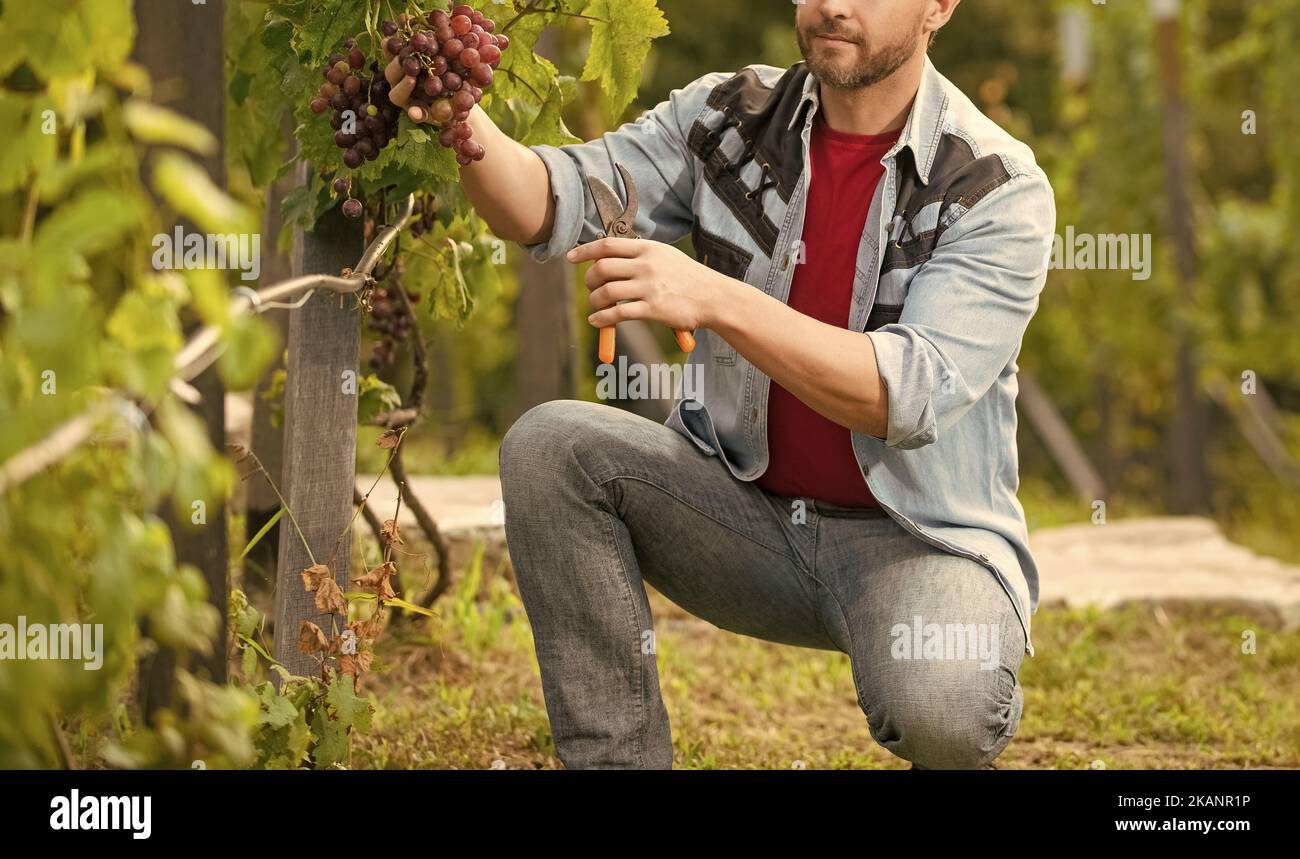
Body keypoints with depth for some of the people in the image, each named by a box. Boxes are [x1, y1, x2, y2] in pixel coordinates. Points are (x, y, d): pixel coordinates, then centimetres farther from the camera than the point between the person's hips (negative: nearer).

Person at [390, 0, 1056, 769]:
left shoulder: (1001, 188, -13)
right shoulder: (729, 120, 0)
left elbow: (913, 394, -25)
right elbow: (555, 204, -11)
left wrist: (712, 298, -35)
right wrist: (462, 120, -34)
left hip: (921, 536, -4)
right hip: (752, 515, 4)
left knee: (933, 708, -35)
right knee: (550, 446, -19)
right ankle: (615, 760, -11)